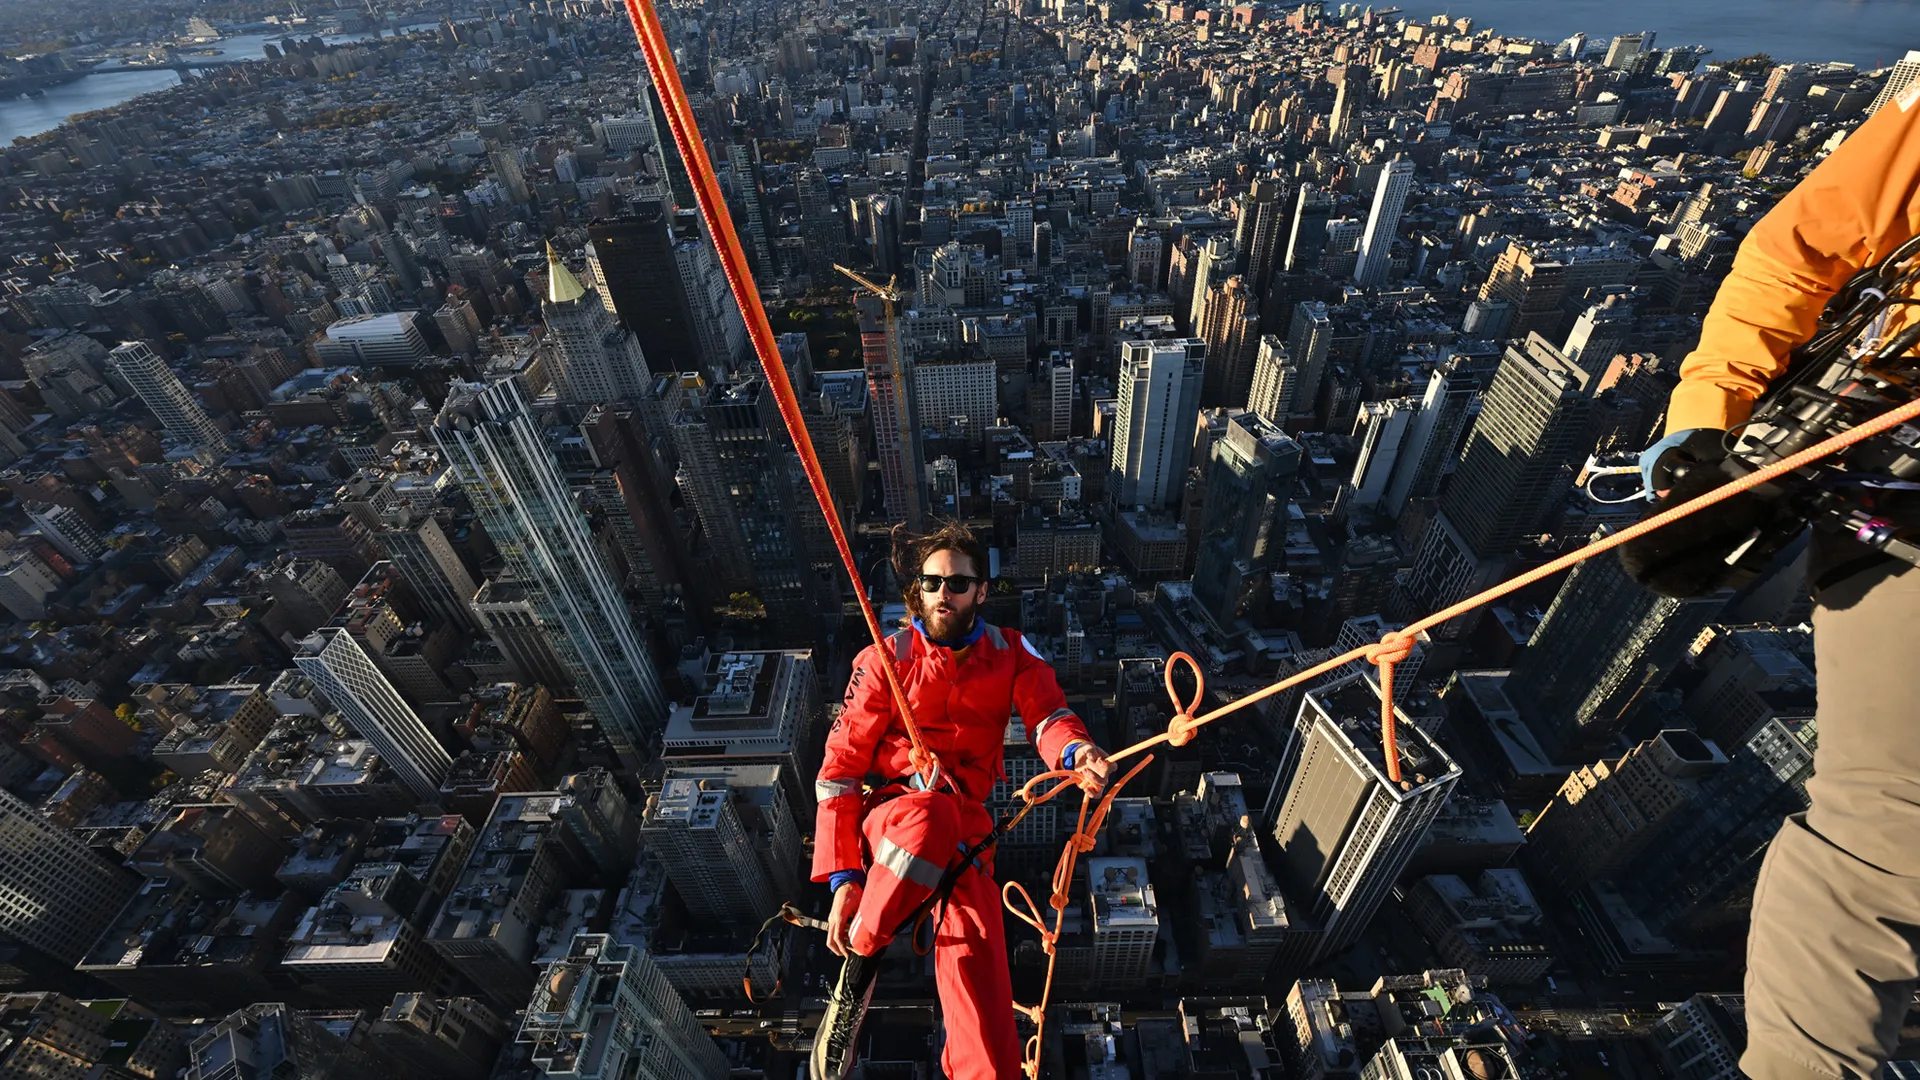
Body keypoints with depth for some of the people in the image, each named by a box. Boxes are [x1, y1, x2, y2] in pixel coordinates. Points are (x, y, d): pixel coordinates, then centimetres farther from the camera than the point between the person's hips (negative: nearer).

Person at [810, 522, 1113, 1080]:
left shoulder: (1010, 652, 6)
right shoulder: (884, 660, -2)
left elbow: (1048, 717, -7)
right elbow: (840, 767, -4)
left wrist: (1075, 751, -33)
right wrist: (843, 878, -12)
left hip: (965, 824, 2)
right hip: (886, 816, -2)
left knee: (977, 958, -21)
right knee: (929, 813, -36)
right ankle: (860, 961, -13)